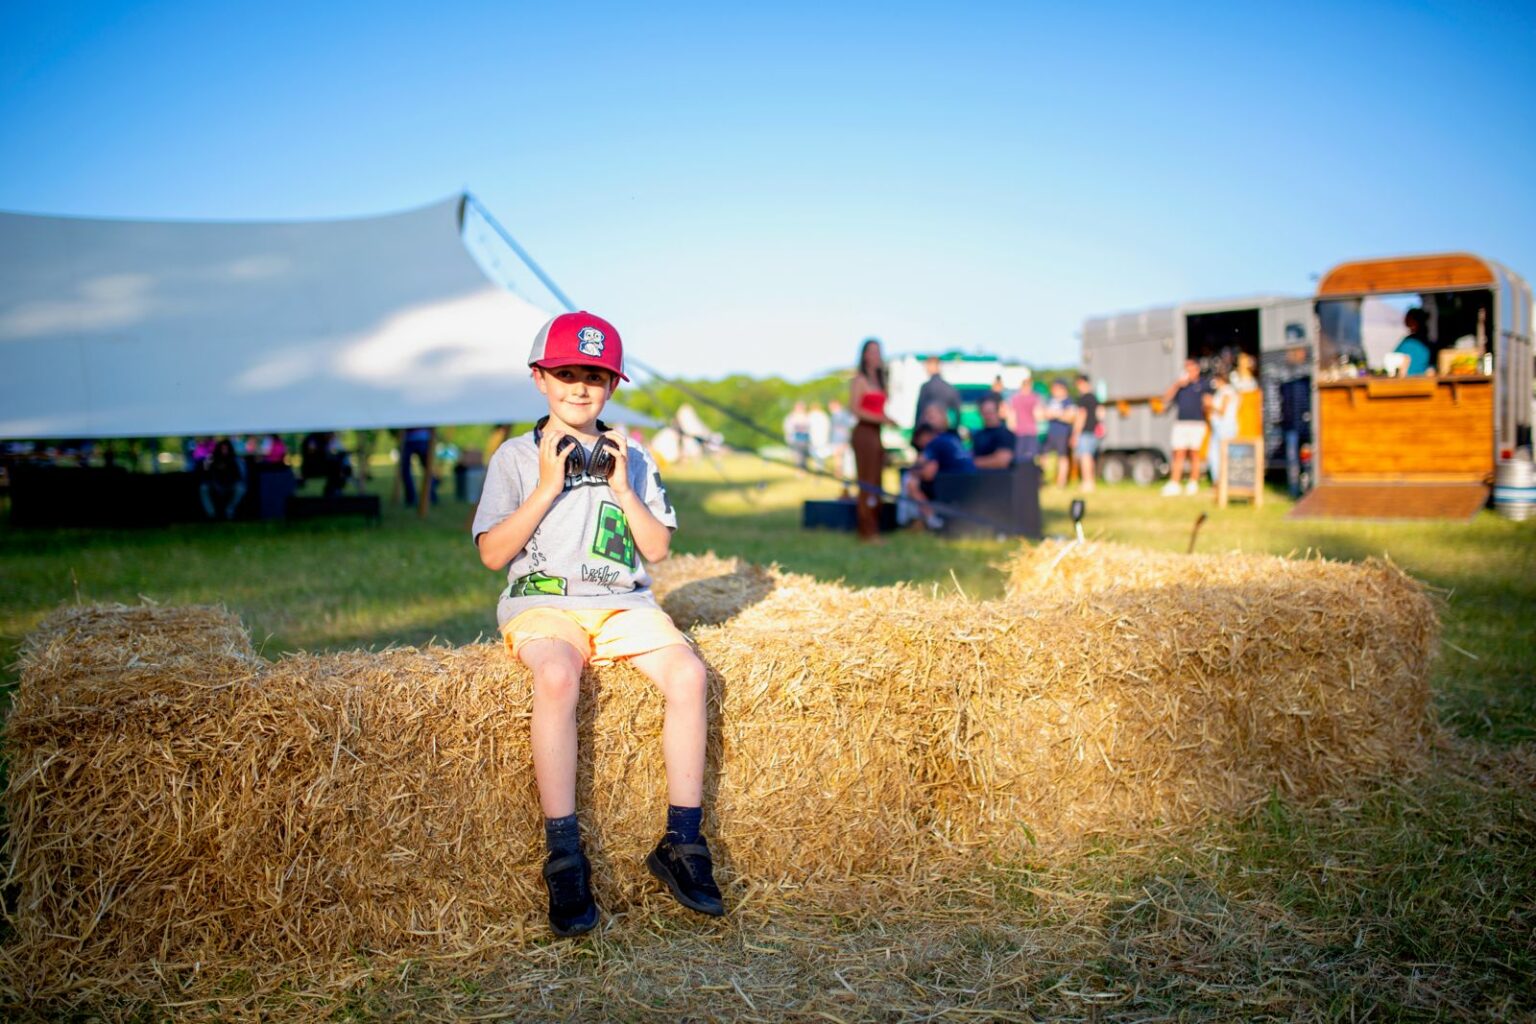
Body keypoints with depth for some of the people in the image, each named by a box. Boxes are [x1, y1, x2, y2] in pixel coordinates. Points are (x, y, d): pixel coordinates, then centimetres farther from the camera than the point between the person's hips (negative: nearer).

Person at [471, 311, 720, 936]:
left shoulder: (632, 459, 15)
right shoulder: (516, 457, 7)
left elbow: (657, 549, 9)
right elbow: (493, 554, -1)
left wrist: (622, 489, -3)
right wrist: (547, 488, -9)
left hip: (622, 603, 3)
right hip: (542, 602, -3)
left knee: (687, 673, -26)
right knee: (557, 676, -36)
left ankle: (681, 842, -16)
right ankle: (564, 857, -30)